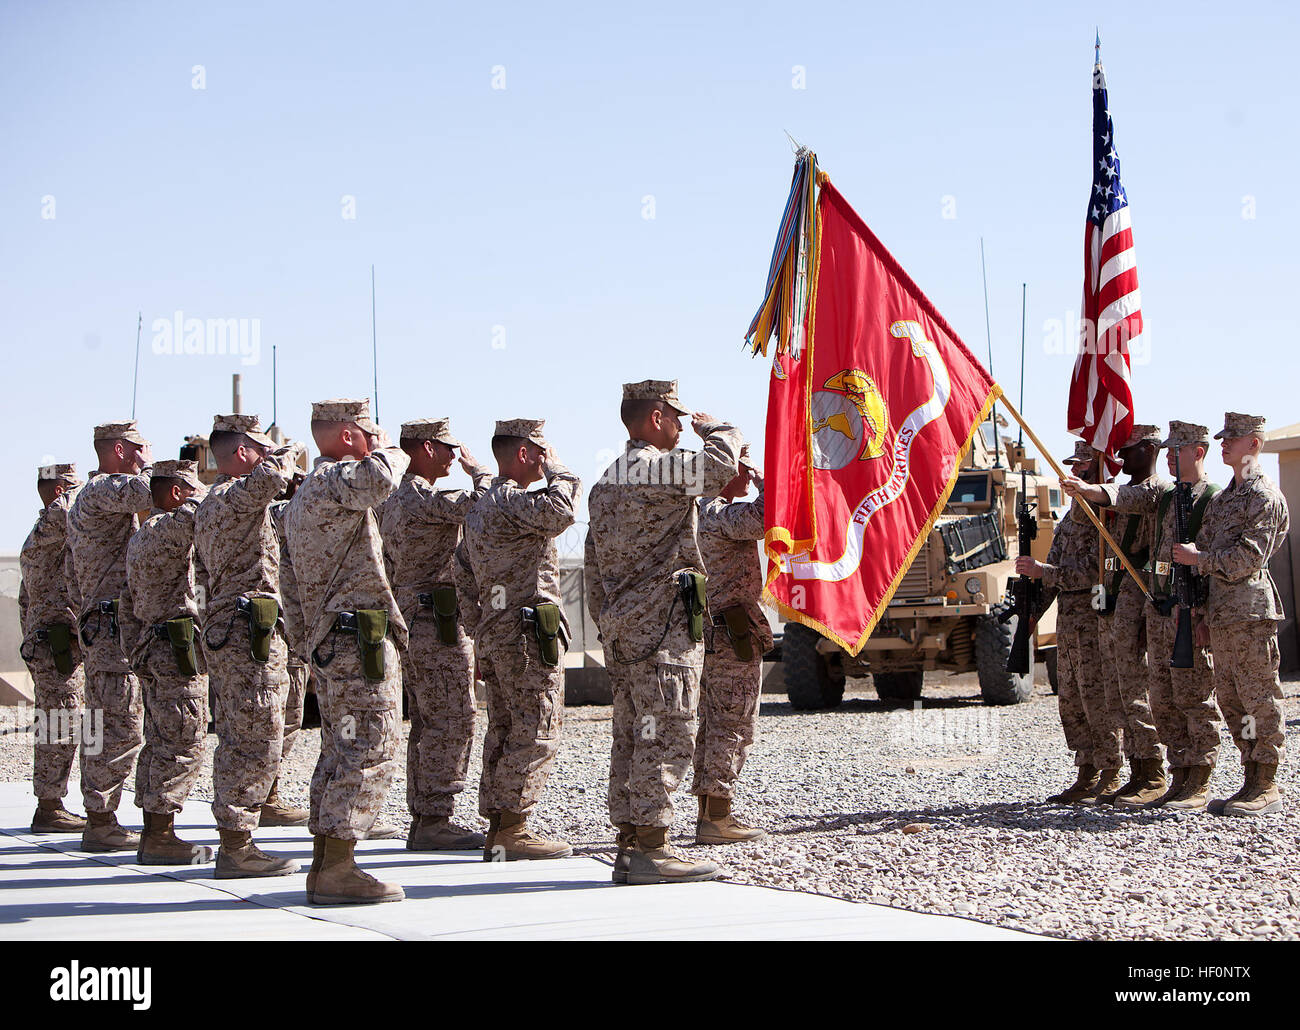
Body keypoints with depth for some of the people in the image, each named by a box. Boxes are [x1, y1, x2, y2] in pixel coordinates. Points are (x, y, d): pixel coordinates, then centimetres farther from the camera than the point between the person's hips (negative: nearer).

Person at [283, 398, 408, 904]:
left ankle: (323, 864, 14)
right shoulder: (336, 480, -10)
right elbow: (378, 480, -32)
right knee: (370, 752, -11)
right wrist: (390, 451, -11)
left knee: (339, 753, 13)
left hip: (326, 639, 11)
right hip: (361, 639, -11)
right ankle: (337, 870, -15)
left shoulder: (302, 495, 23)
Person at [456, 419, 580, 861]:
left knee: (503, 732, 11)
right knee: (537, 732, -8)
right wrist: (557, 470, -13)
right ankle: (512, 828, -10)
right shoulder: (512, 502, -13)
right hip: (528, 632, -10)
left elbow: (463, 575, 23)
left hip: (493, 633, 10)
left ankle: (496, 826, 13)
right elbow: (559, 512, -32)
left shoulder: (480, 508, 19)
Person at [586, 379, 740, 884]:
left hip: (621, 624, 10)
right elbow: (719, 465, -22)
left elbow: (594, 566, 20)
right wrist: (717, 429, 0)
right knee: (666, 733, -9)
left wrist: (606, 625, 23)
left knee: (632, 736, 9)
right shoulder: (658, 468, -10)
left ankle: (629, 844, 11)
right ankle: (650, 847, -11)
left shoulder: (608, 481, 19)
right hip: (662, 621, -9)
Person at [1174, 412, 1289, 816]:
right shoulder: (1221, 499, 20)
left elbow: (1249, 557, -16)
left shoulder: (1264, 496, -7)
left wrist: (1199, 559, -11)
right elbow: (1202, 549, 20)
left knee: (1259, 696, -6)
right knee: (1230, 699, 9)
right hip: (1221, 610, 9)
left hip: (1251, 608, -9)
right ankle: (1252, 781, 15)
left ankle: (1267, 786, -2)